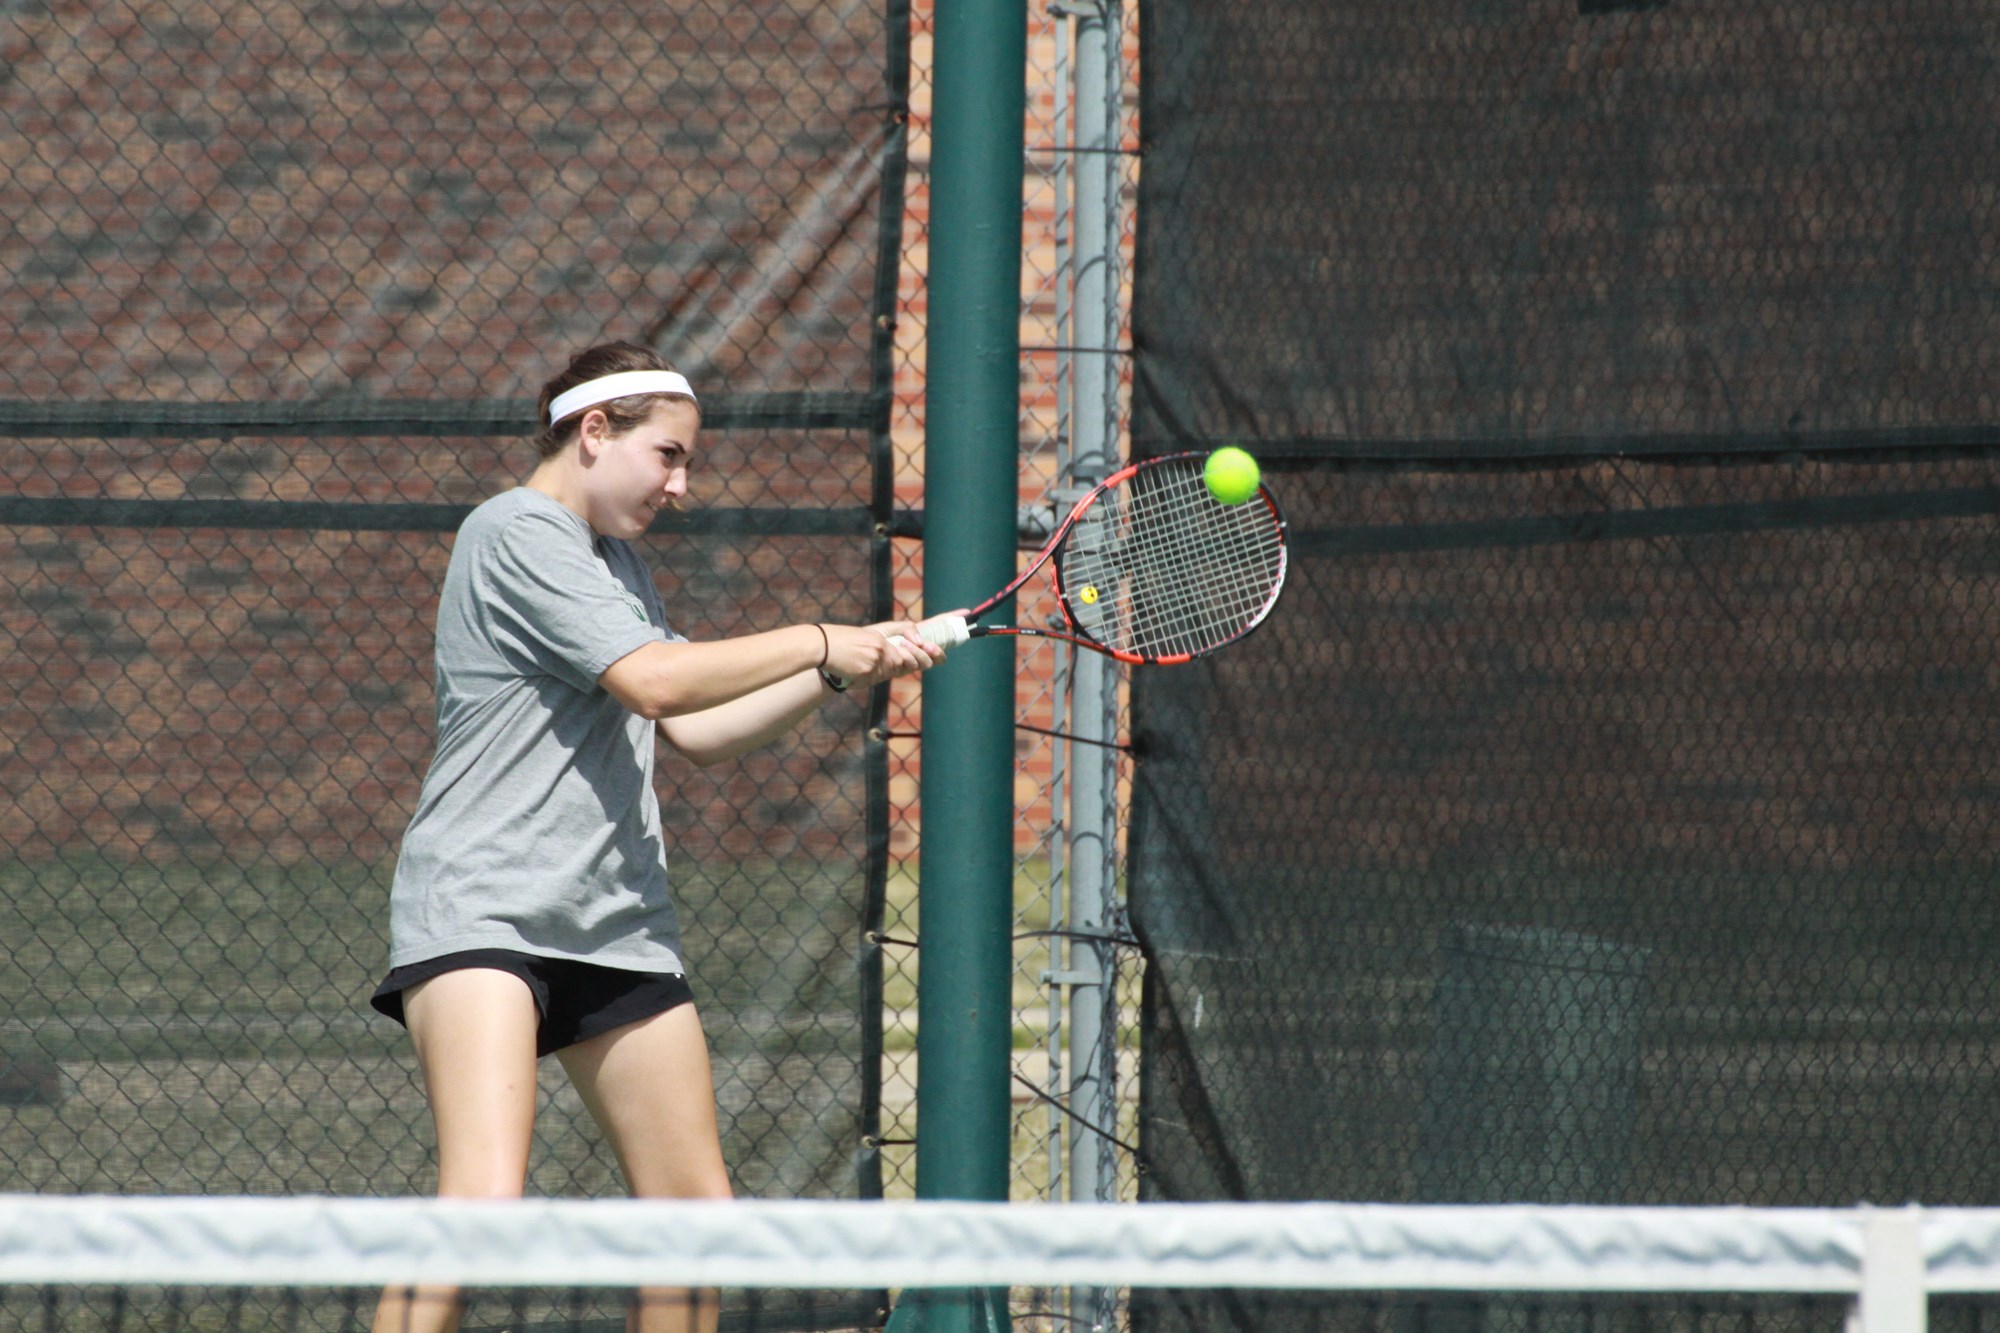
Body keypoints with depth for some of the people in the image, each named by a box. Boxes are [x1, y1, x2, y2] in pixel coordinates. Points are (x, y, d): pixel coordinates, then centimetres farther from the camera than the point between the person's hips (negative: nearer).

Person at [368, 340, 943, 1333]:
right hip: (480, 907, -9)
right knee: (484, 1203, -26)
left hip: (614, 921, 9)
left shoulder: (614, 560, 21)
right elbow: (654, 682, -18)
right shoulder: (518, 532, -9)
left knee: (697, 1217, 7)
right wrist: (819, 644, -8)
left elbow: (695, 732, 23)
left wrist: (842, 673, 11)